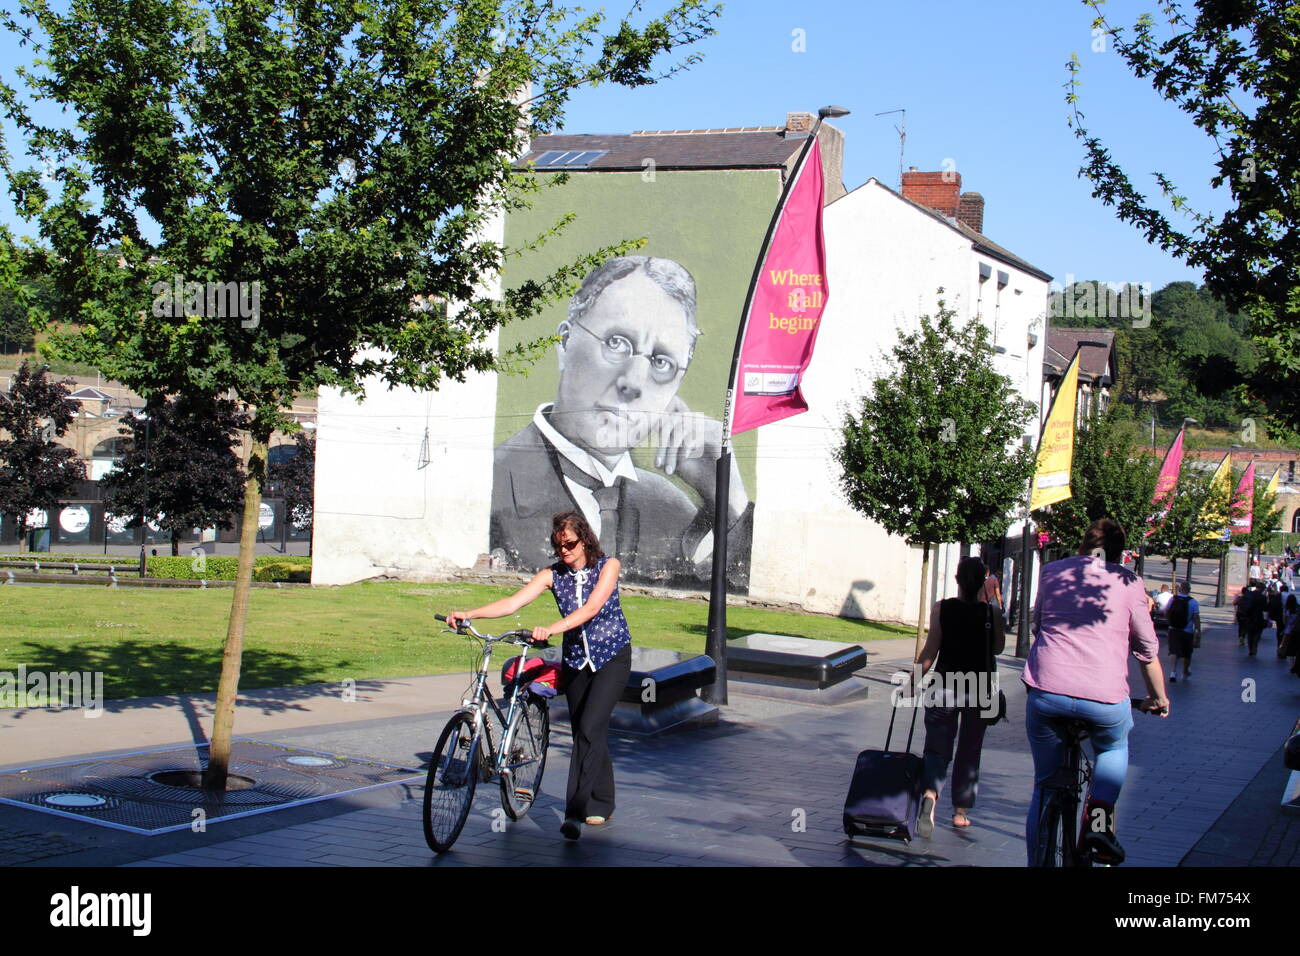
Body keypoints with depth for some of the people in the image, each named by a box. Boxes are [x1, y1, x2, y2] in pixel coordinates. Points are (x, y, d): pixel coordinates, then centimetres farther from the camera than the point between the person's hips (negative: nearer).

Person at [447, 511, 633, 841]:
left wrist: (552, 628, -40)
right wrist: (468, 614, -26)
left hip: (612, 656, -4)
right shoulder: (553, 575, -3)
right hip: (575, 659, 5)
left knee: (590, 728, -19)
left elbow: (591, 608, -25)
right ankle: (602, 807, 22)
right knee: (585, 734, 8)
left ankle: (577, 810, -21)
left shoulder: (608, 566, -11)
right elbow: (512, 603, -13)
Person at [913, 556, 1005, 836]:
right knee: (969, 752, 14)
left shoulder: (941, 609, -8)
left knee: (937, 749, 3)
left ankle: (929, 794, -25)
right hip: (980, 689, 1)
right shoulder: (991, 613, -6)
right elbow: (998, 648, 8)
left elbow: (930, 650, -9)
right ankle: (961, 811, 19)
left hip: (945, 685, -1)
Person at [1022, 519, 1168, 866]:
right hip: (1105, 696, -1)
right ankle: (1100, 820, 9)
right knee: (1114, 749, 31)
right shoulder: (1128, 582, 8)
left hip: (1045, 690, 1)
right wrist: (1158, 697, 29)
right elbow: (1148, 649, 14)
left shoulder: (1052, 572, 14)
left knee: (1044, 784, 18)